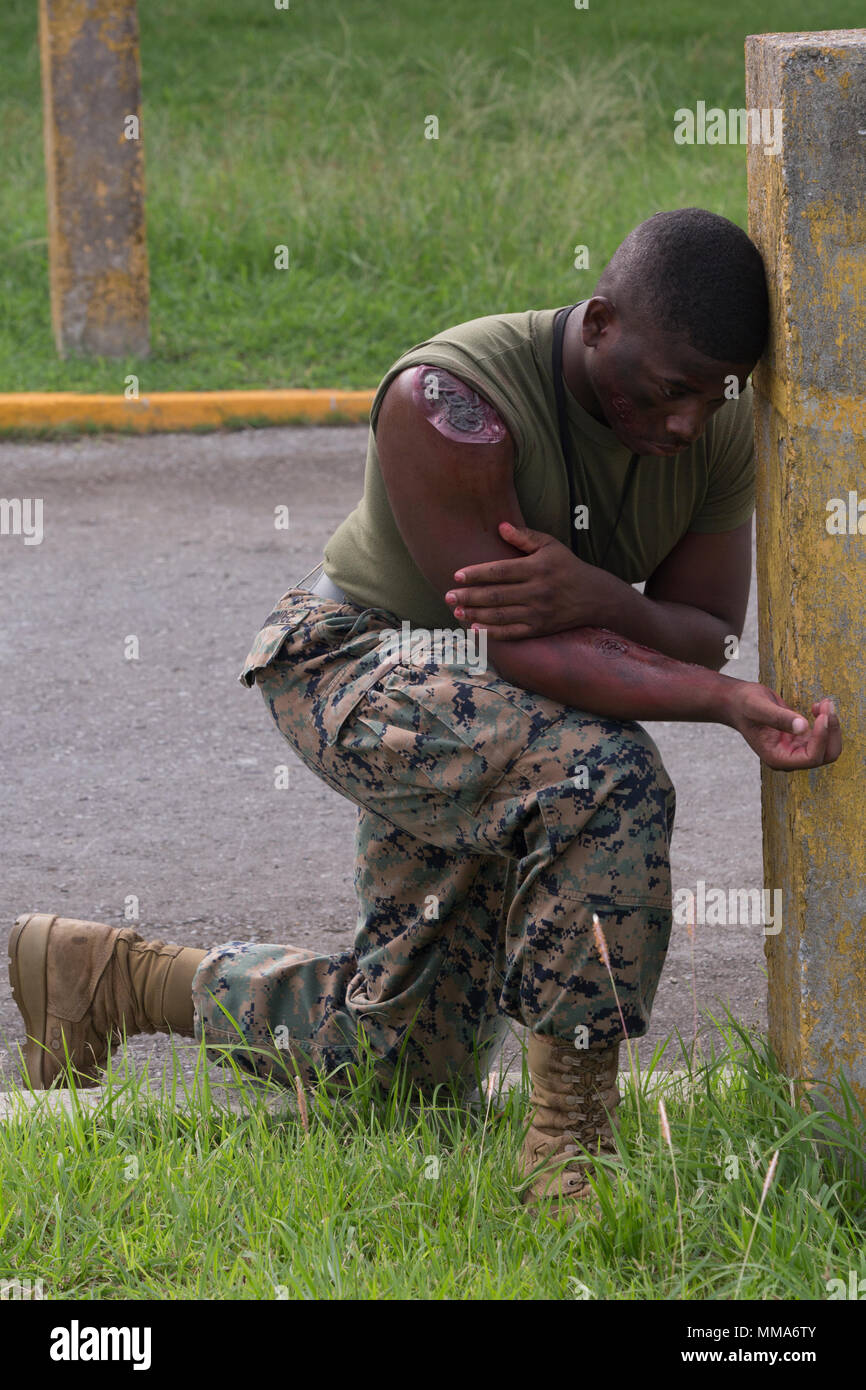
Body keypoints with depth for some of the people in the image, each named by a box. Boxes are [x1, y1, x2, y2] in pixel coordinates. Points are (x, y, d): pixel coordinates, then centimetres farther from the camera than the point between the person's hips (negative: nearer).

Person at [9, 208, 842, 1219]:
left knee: (405, 1055, 14)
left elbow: (704, 640, -11)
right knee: (609, 780, -36)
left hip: (485, 716, 8)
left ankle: (109, 979, 35)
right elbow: (513, 648, -34)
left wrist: (601, 601, -35)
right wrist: (729, 704, -45)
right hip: (359, 664, -8)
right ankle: (571, 1138, -24)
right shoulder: (447, 404, -32)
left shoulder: (720, 427, -12)